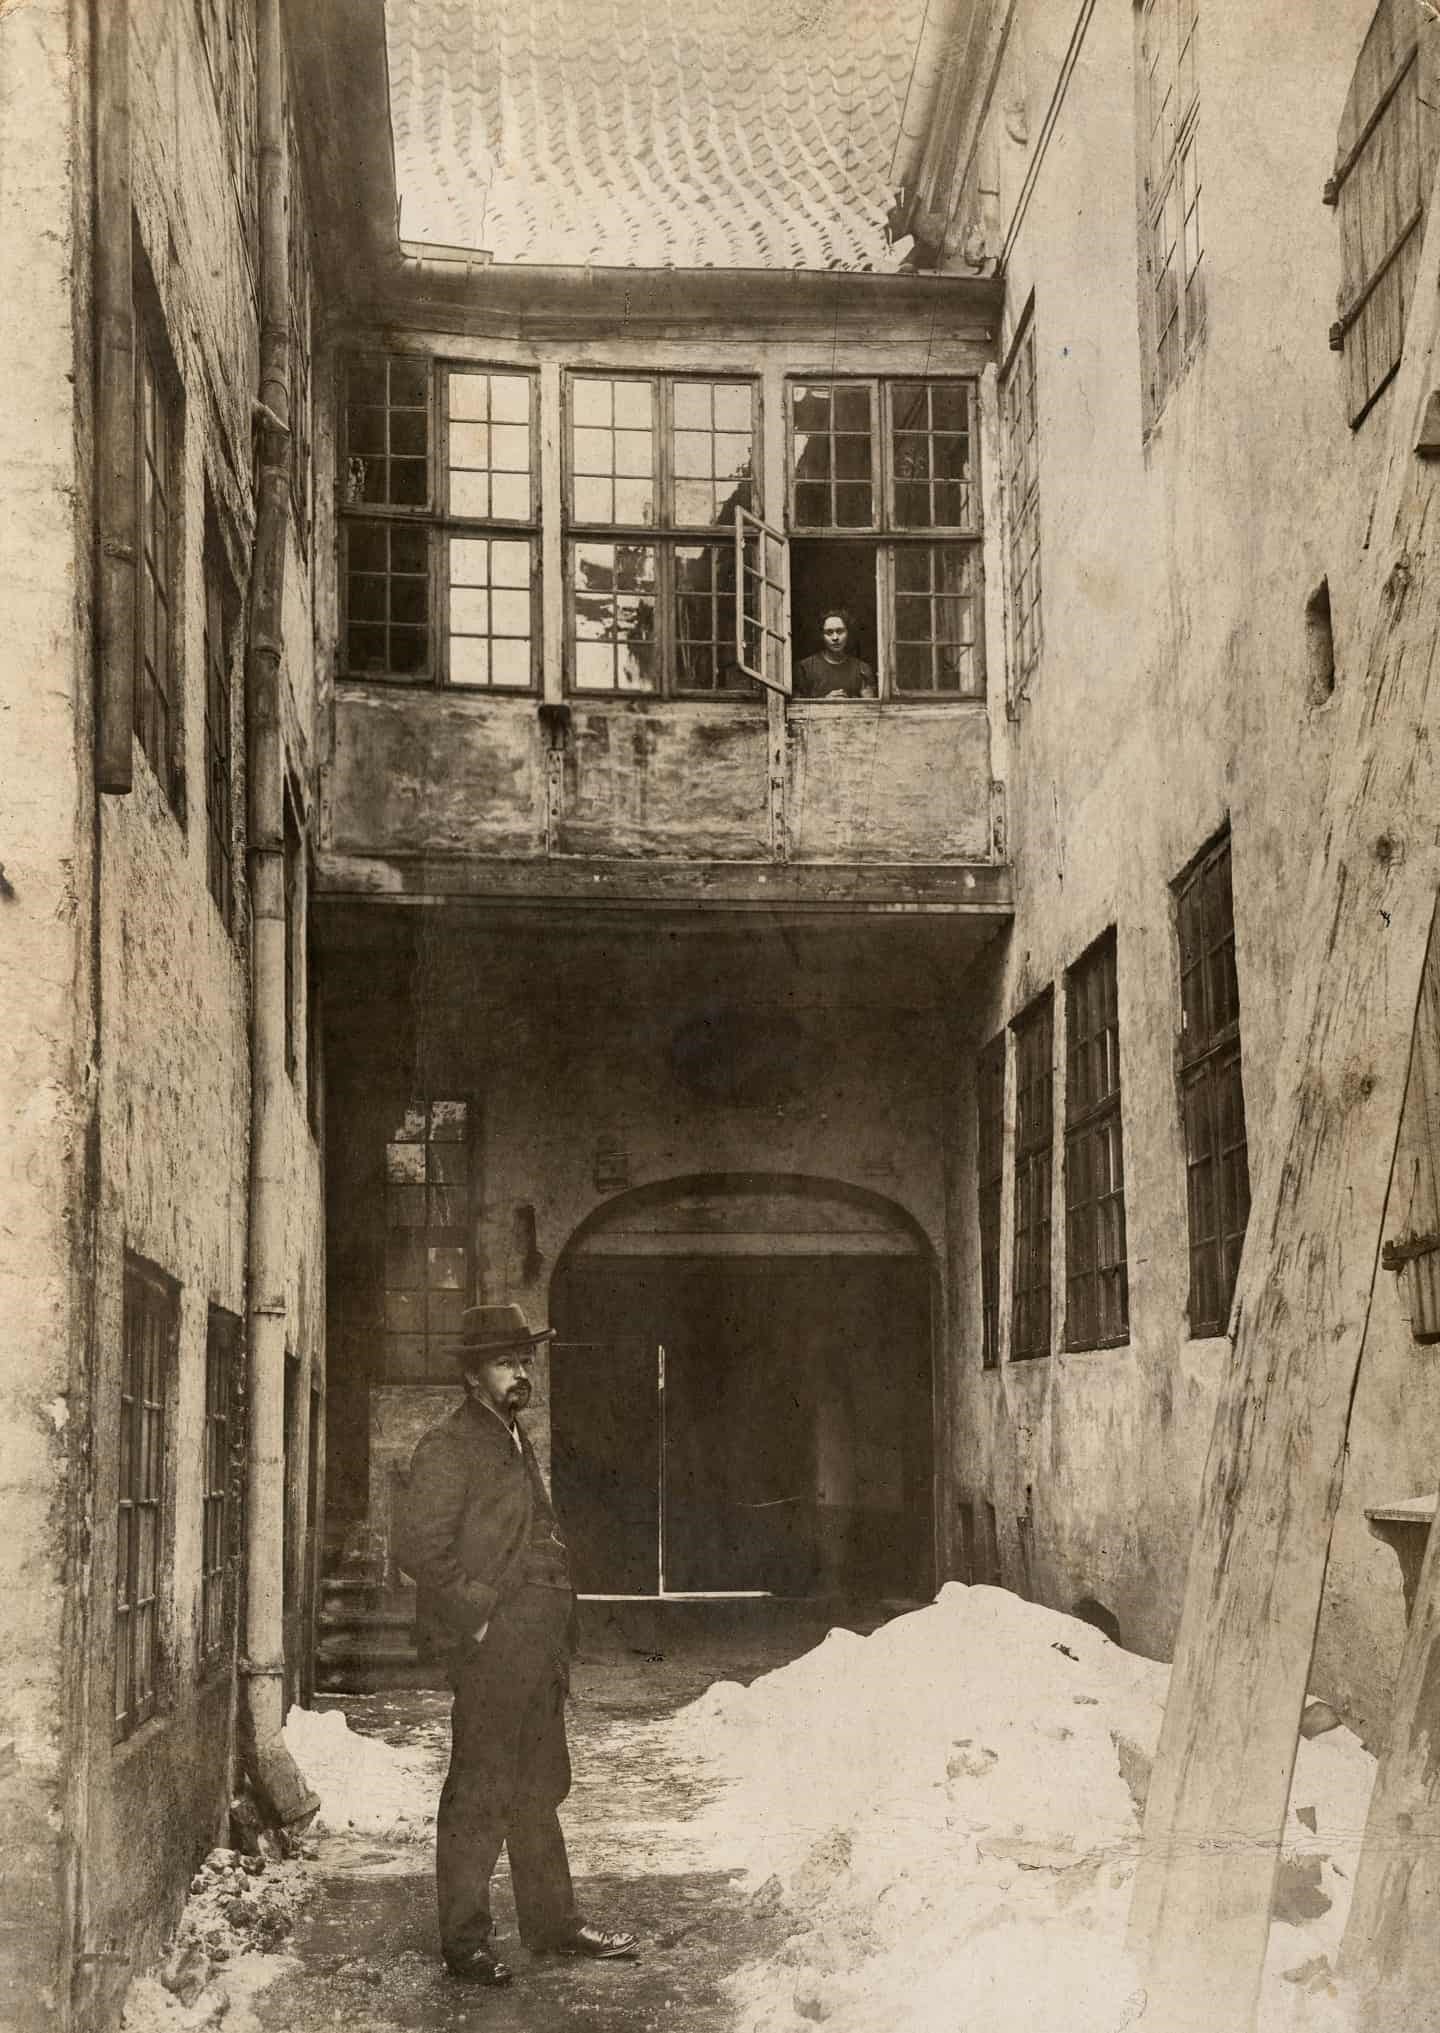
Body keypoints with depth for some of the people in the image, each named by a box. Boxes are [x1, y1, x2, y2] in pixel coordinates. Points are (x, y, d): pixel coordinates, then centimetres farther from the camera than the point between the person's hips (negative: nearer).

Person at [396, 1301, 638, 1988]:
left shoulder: (516, 1441, 19)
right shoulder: (447, 1448, -10)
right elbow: (420, 1546, -18)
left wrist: (557, 1637, 18)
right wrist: (481, 1615, -17)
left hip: (536, 1648, 9)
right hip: (490, 1649, -9)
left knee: (539, 1787, 16)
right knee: (480, 1793, -3)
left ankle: (552, 1923, 25)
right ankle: (464, 1942, 5)